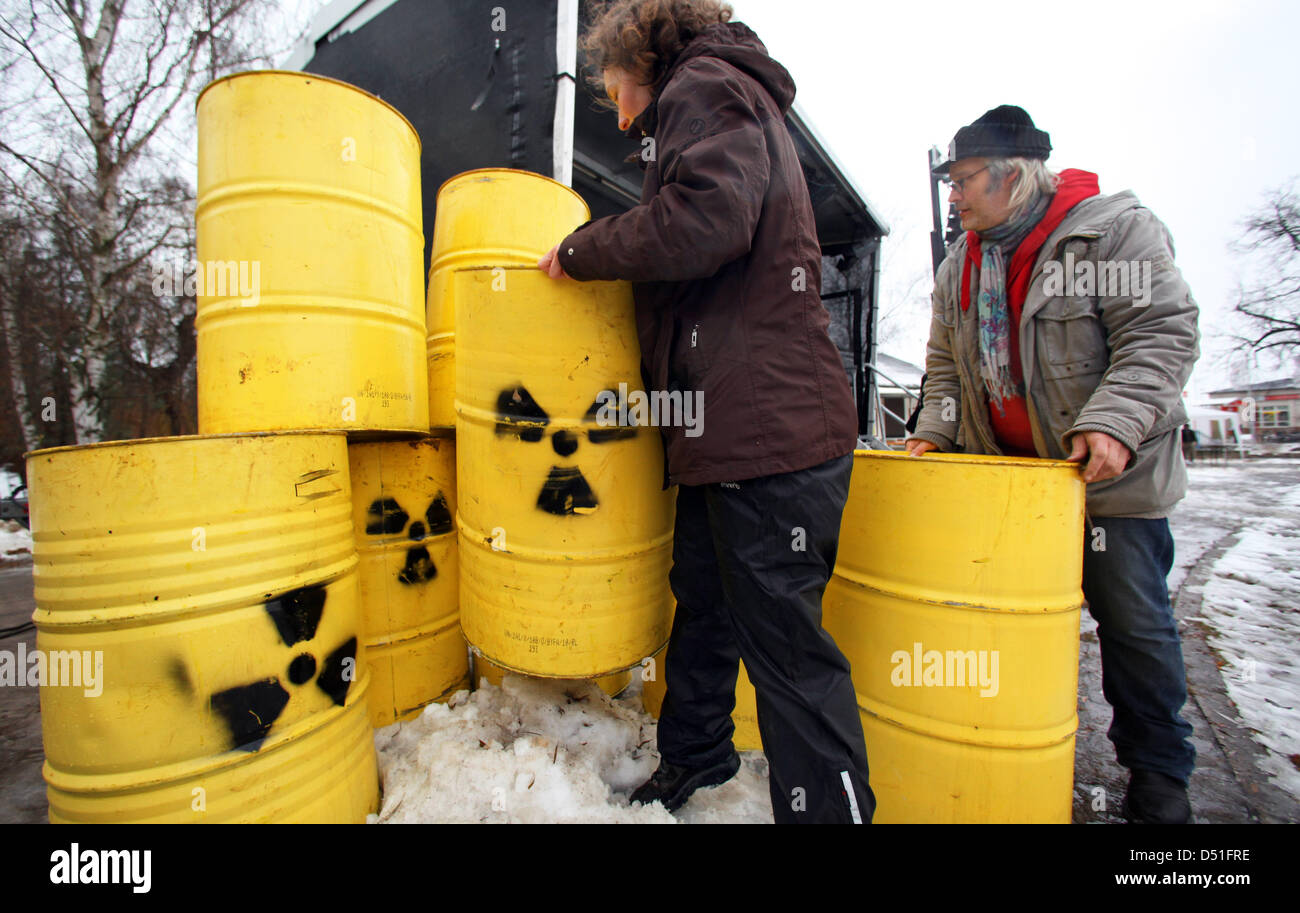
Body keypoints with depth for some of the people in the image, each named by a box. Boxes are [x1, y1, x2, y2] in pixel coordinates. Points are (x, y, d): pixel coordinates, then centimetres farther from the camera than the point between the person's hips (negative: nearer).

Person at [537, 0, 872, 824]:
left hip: (769, 425, -11)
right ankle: (690, 769, 39)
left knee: (785, 646, -4)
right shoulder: (735, 107, 32)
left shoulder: (704, 84, 2)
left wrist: (581, 251, -7)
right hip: (733, 427, 11)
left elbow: (707, 218, -21)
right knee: (703, 605, 20)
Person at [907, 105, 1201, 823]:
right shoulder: (959, 267, 9)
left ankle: (1158, 774, 26)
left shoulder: (1116, 228, -8)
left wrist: (1111, 422, -28)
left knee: (1133, 620, 5)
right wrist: (935, 429, 0)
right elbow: (947, 362, 14)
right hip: (1005, 471, 5)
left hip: (1109, 472, -4)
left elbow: (1162, 335, -15)